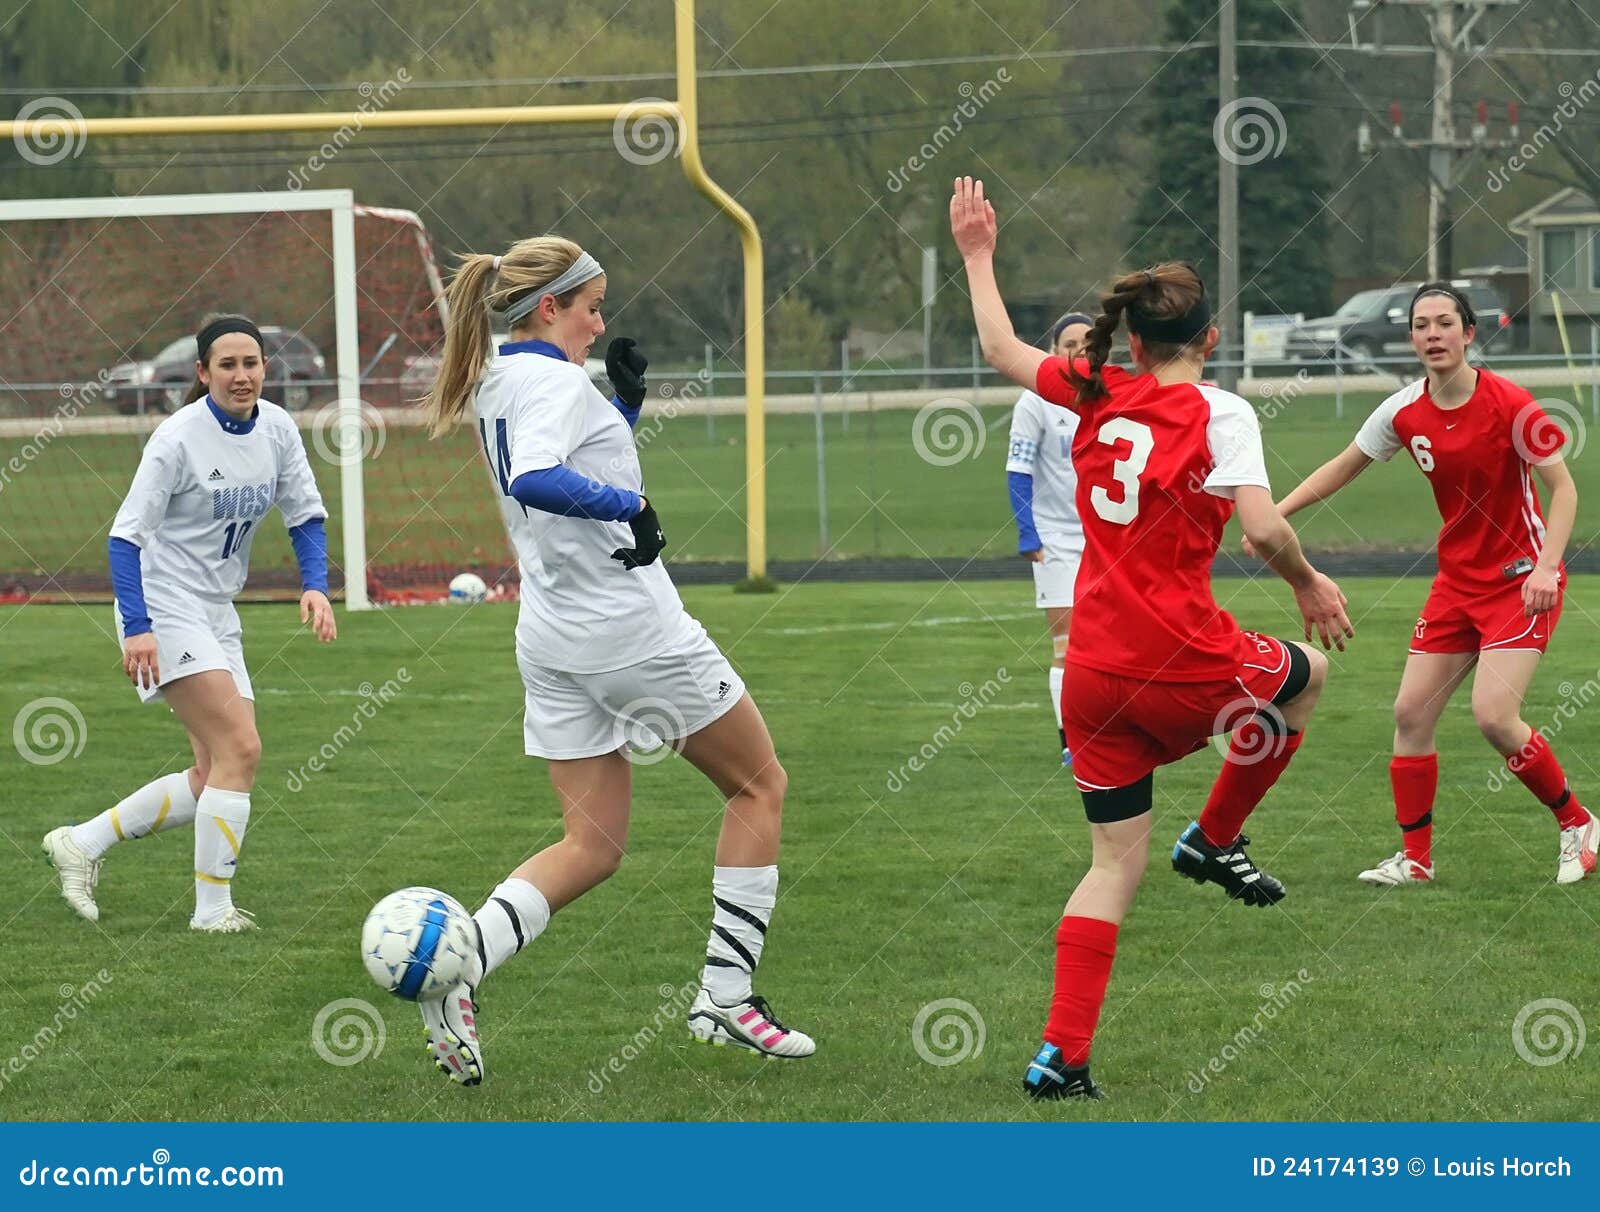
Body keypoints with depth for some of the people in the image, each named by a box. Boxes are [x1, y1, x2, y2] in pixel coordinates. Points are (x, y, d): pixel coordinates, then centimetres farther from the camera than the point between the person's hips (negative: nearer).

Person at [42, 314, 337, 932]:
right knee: (240, 748, -18)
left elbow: (306, 514, 10)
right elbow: (126, 534, -16)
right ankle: (213, 909, -10)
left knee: (215, 776, 6)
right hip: (165, 607, -8)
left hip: (216, 614, 8)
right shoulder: (180, 437, -17)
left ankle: (82, 843, 18)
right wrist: (136, 628, -25)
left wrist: (315, 586, -8)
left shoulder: (276, 428, 1)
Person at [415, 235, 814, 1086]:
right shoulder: (556, 380, -15)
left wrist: (627, 400, 15)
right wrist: (628, 505, -28)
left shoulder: (497, 383, 13)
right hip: (631, 628, -9)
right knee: (759, 784, 10)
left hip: (554, 643, 9)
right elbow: (534, 481, -34)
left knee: (592, 846, 9)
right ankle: (725, 996, 8)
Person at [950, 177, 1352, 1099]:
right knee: (1308, 674, 27)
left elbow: (1002, 348, 22)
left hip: (1094, 671, 5)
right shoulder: (1218, 414, -8)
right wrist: (1309, 583, -1)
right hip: (1185, 667, -5)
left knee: (1116, 864, 11)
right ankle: (1216, 839, 28)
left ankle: (1062, 1056, 0)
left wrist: (978, 256, 35)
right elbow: (1264, 529, -20)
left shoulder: (1096, 398, 6)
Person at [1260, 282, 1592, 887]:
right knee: (1411, 711, 0)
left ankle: (1577, 824, 3)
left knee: (1493, 715, -18)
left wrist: (1545, 566, -25)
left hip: (1520, 580, -6)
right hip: (1457, 580, 6)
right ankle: (1415, 857, 12)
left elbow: (1562, 486, -13)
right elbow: (1342, 467, 11)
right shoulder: (1404, 412, -3)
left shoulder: (1509, 403, -18)